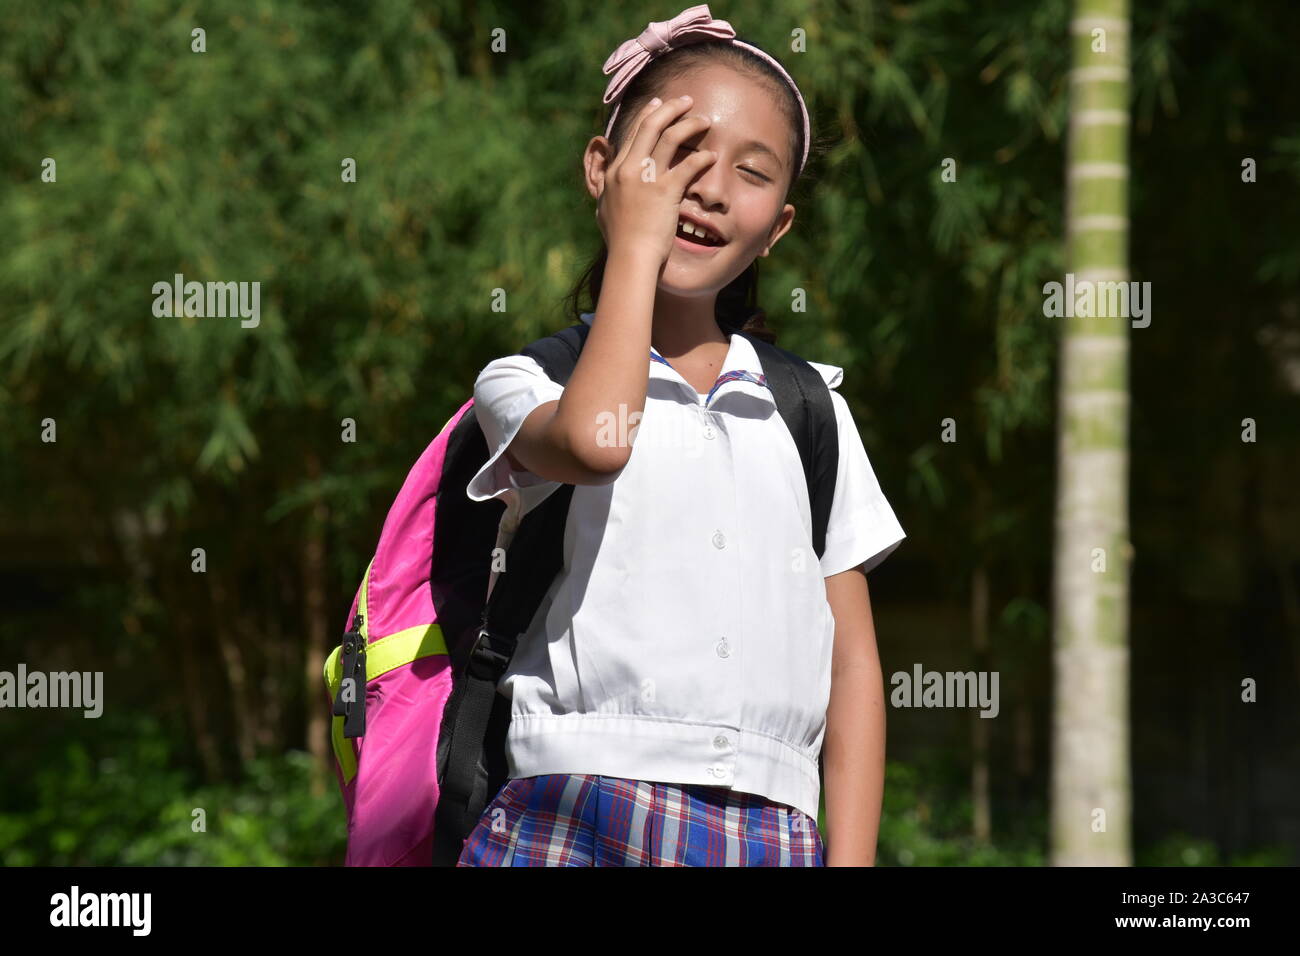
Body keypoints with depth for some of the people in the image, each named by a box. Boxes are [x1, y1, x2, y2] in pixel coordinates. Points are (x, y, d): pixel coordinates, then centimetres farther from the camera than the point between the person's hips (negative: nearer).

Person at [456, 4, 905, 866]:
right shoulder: (525, 381, 8)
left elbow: (852, 659, 15)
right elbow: (595, 438, -18)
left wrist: (851, 858, 4)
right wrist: (635, 244, -4)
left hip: (772, 830, 3)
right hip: (579, 819, -2)